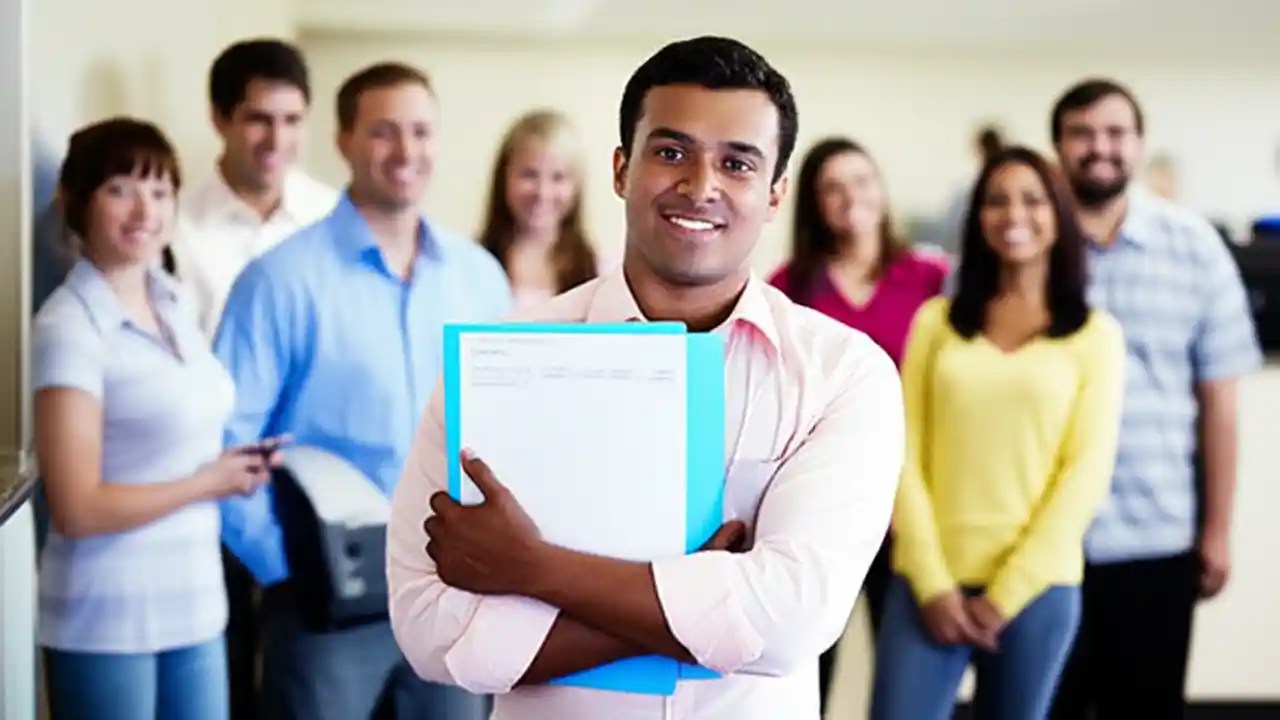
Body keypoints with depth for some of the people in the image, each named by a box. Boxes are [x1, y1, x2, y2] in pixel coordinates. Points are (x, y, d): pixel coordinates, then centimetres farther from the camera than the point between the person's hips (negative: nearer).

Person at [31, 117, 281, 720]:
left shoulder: (174, 304, 8)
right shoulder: (69, 327, -14)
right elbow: (77, 508, -17)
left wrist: (236, 465, 3)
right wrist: (208, 484, -10)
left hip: (195, 607, 7)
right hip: (107, 622, -7)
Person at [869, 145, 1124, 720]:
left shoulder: (1095, 334, 4)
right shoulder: (936, 322, 9)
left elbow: (1087, 470, -2)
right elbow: (906, 452, 3)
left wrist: (1005, 594, -7)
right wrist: (933, 582, -8)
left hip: (1037, 584, -1)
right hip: (929, 580, 1)